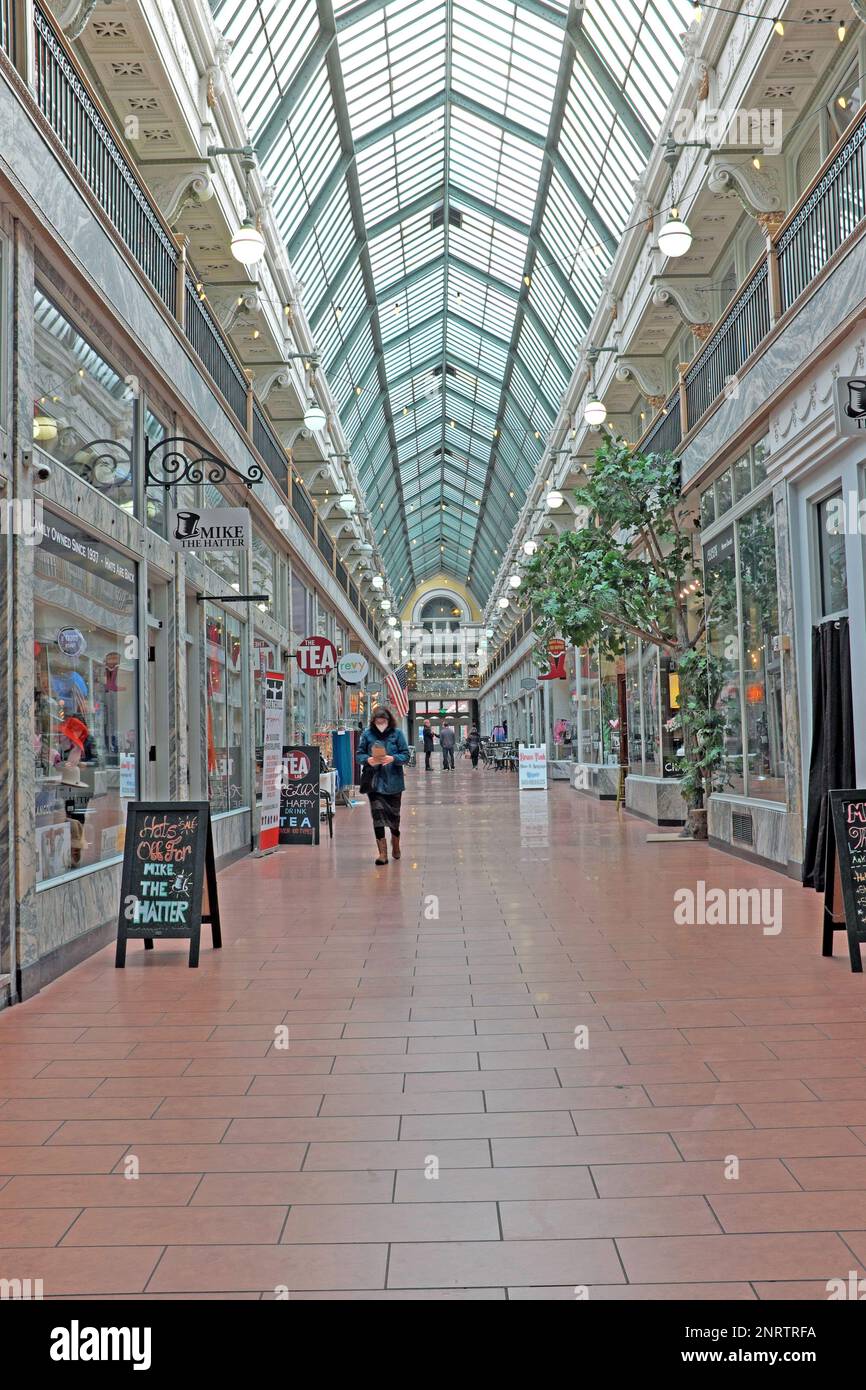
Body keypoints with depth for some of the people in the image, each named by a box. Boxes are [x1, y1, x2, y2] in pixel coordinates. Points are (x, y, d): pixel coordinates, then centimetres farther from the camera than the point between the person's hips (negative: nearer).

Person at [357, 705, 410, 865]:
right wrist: (367, 760, -16)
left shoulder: (396, 733, -2)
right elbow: (359, 754, 5)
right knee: (377, 815, -5)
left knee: (393, 814, 11)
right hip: (374, 782, 0)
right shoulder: (367, 734, 0)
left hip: (393, 781, 0)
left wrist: (393, 759, -21)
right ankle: (382, 852, 0)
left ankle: (395, 844, 38)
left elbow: (405, 755, -3)